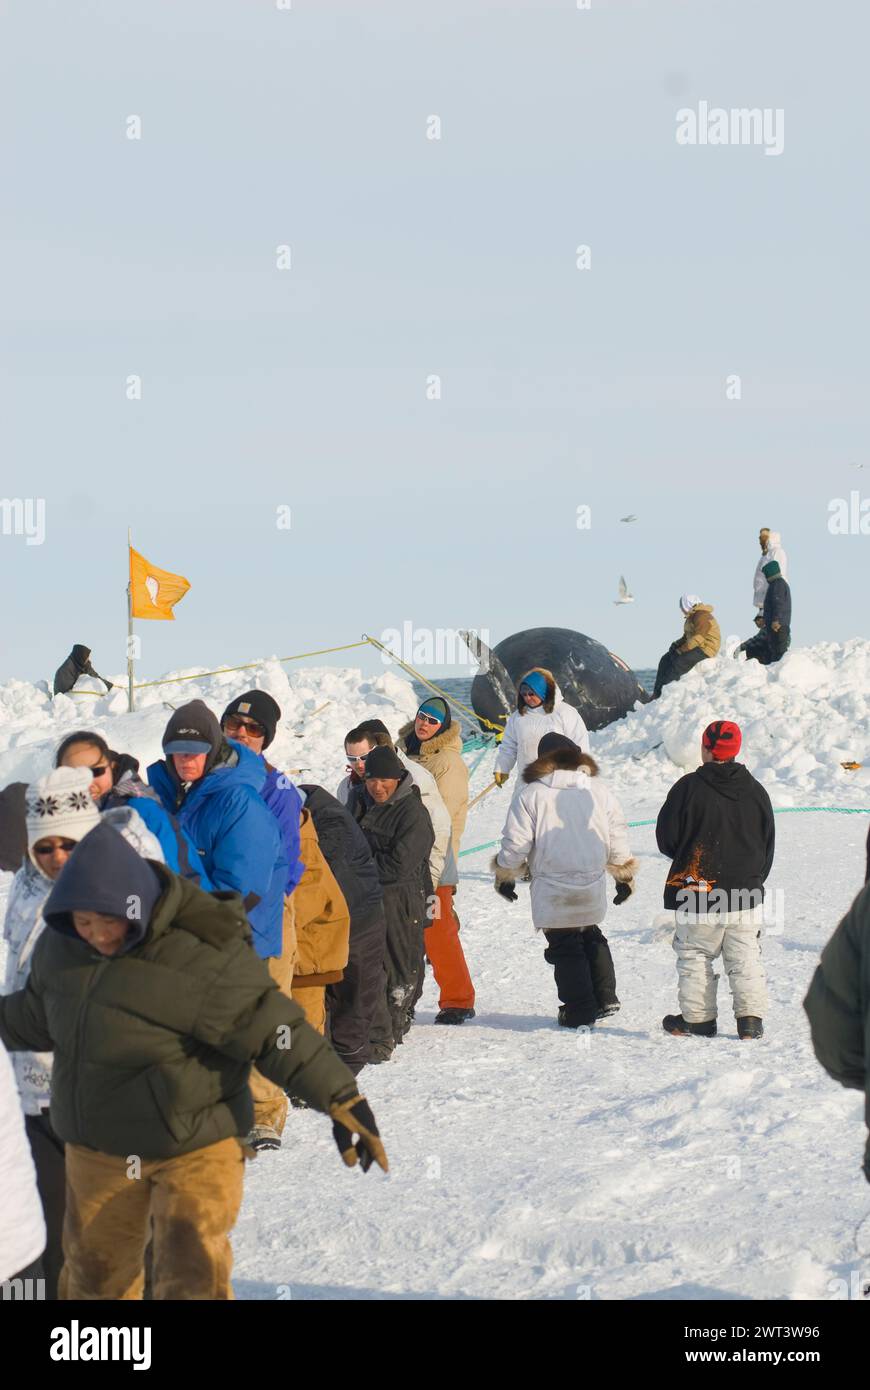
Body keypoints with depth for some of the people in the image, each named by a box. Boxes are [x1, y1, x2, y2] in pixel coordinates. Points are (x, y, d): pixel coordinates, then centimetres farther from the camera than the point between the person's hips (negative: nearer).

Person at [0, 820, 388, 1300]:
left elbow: (276, 1034, -22)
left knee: (194, 1278, -15)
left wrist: (342, 1102, -25)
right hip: (97, 1149, 6)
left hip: (194, 1148, -6)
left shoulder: (204, 959, -25)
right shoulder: (62, 948, -5)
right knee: (95, 1276, 18)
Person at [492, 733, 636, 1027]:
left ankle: (580, 1011, 7)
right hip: (593, 887, 4)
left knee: (565, 948, 7)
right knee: (591, 938, 24)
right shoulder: (599, 790, 2)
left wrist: (505, 876, 9)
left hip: (553, 890, -4)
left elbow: (516, 844, -7)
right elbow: (618, 838, 7)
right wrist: (624, 876, 19)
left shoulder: (530, 795, -8)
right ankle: (605, 997, 20)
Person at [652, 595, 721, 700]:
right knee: (665, 660, -3)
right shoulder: (692, 616, 17)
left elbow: (697, 639, -24)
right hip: (696, 647, 10)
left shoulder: (702, 617, -17)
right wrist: (677, 643, 4)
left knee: (678, 663, -27)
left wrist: (681, 650, -22)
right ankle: (656, 693, -11)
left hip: (705, 649, -10)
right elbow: (687, 636, 24)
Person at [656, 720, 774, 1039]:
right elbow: (768, 845, 10)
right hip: (746, 893, 3)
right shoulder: (755, 791, 3)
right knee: (746, 957, 8)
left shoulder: (689, 787, -11)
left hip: (697, 891, -3)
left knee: (695, 955, 8)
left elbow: (666, 838, -6)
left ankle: (698, 1018, 10)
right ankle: (750, 1018, 2)